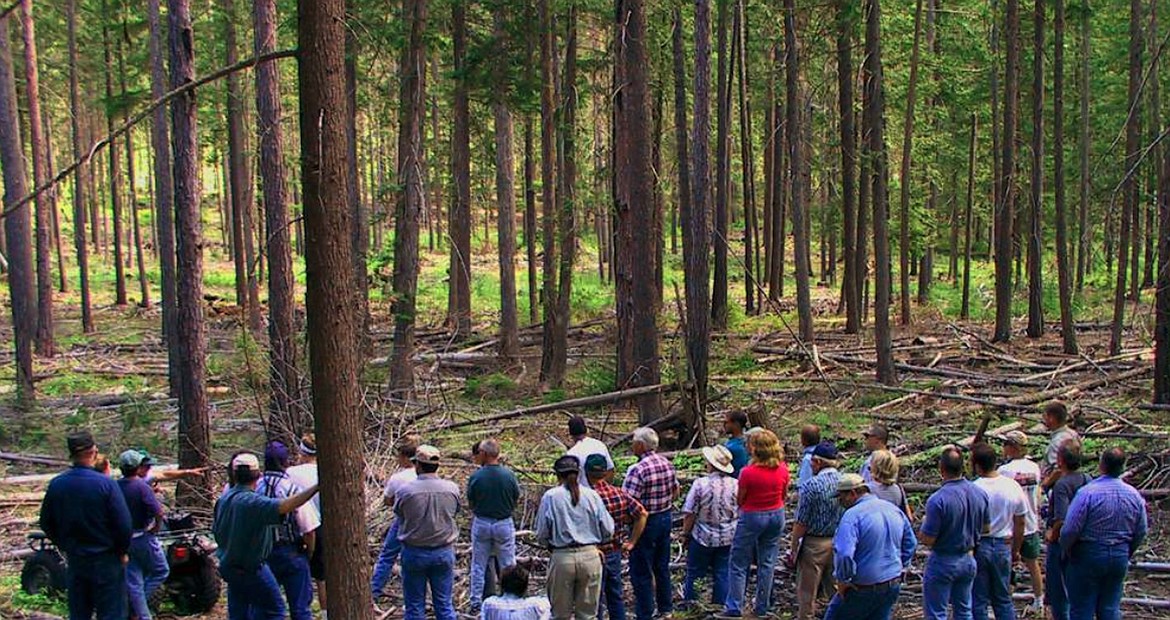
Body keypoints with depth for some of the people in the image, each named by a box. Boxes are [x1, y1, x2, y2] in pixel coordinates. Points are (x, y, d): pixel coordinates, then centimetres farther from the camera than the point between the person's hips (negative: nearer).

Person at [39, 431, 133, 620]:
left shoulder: (56, 484, -3)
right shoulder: (106, 484, -18)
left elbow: (46, 523, 7)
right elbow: (123, 524, -17)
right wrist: (122, 551, 0)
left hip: (75, 560, 5)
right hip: (106, 560, -5)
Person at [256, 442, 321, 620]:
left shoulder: (256, 487, -8)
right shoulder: (293, 488, -17)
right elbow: (309, 529, -16)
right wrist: (309, 552, 1)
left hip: (263, 553, 4)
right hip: (291, 553, -4)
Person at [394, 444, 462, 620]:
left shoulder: (404, 490, -15)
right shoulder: (452, 489, -9)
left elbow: (399, 515, -2)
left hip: (414, 552, -2)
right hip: (444, 552, 2)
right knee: (444, 604, 12)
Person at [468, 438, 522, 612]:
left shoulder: (475, 477, -14)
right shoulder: (509, 475, -12)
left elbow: (470, 503, -3)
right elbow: (516, 500, -1)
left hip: (481, 524, 0)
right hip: (504, 524, 0)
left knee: (478, 565, 13)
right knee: (507, 565, 12)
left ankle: (476, 602, 18)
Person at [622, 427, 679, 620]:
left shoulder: (638, 470, -24)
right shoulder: (667, 463, 0)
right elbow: (675, 492, 11)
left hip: (646, 522, -8)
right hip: (666, 518, 8)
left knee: (641, 573, 3)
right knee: (662, 566, 20)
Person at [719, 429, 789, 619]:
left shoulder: (748, 472, -21)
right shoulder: (783, 469, -7)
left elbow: (739, 500, -9)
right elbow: (783, 495, 7)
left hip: (752, 517, -5)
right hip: (776, 515, 5)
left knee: (738, 564, 7)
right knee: (767, 562, 14)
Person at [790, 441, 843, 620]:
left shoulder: (811, 486, -17)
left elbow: (801, 523, -14)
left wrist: (793, 548, -3)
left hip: (815, 544, -5)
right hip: (840, 543, 5)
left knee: (807, 593, 8)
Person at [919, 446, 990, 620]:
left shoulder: (938, 500, -25)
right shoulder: (980, 493, -5)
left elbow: (927, 540, -20)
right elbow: (986, 528, 8)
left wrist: (925, 522, -1)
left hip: (943, 562, -6)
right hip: (968, 560, 6)